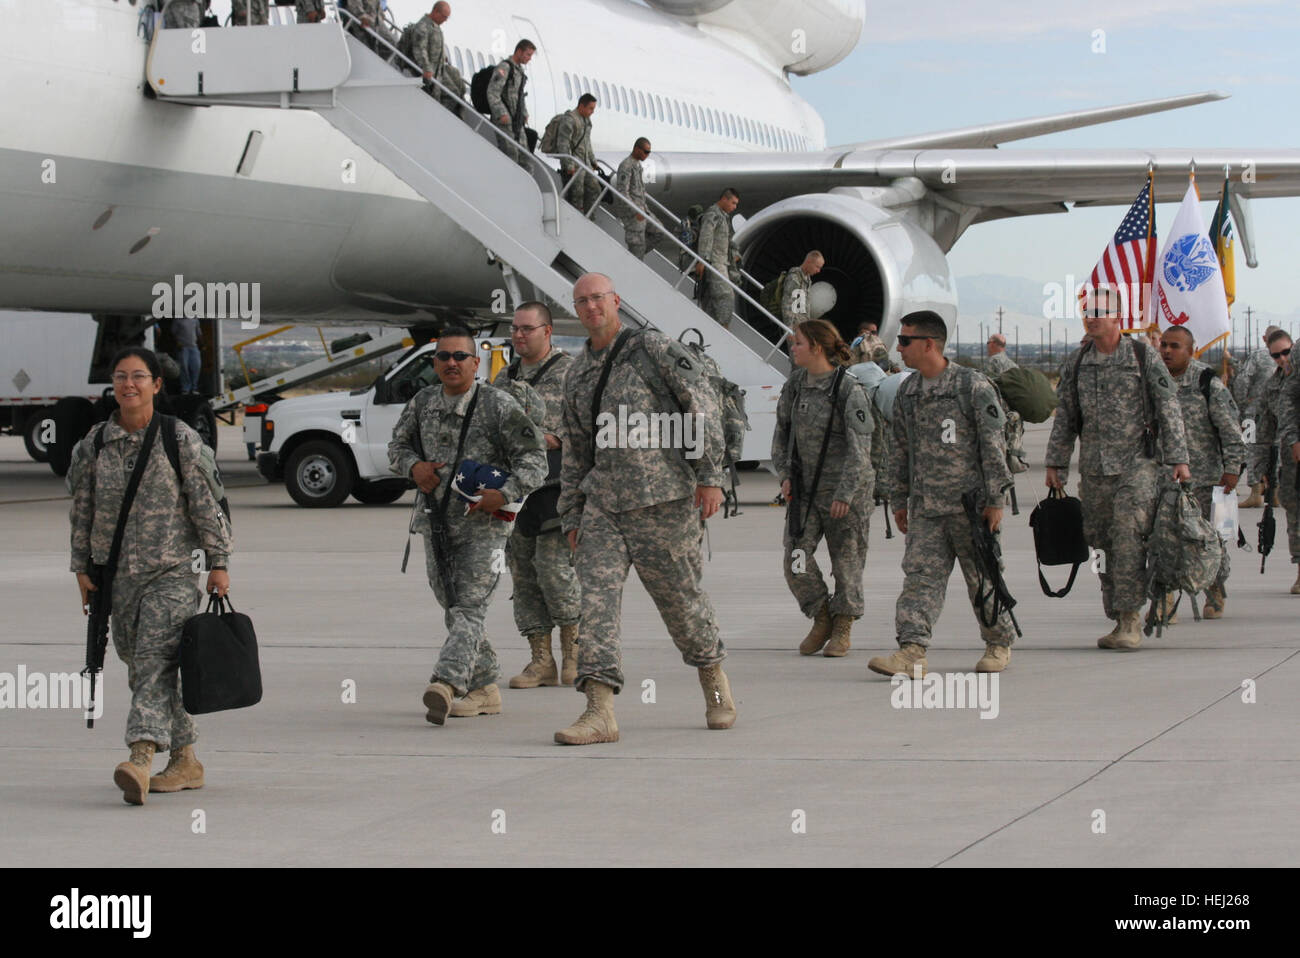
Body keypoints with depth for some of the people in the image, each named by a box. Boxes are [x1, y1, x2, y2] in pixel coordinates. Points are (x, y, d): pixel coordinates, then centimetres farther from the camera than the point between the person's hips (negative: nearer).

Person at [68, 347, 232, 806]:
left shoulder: (180, 439, -3)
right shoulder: (95, 444, 6)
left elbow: (206, 504, -1)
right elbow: (82, 509, 13)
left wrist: (218, 562, -3)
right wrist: (82, 566, 11)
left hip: (172, 571, -5)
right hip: (121, 574, 5)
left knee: (155, 661, -18)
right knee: (140, 667, 8)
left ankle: (141, 759, -32)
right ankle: (186, 761, 18)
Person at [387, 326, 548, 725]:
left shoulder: (499, 405, -7)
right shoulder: (422, 403, 7)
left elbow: (533, 457, -7)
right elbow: (397, 445, 19)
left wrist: (505, 494, -22)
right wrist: (413, 466, -4)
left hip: (483, 523, -6)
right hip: (435, 520, 6)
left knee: (469, 608, -17)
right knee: (453, 610, 10)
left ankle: (445, 684, -33)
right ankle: (485, 688, 20)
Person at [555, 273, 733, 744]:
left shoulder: (654, 348, -4)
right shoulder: (577, 375, 15)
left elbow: (702, 408, -7)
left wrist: (709, 475, -13)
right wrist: (572, 516, 17)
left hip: (663, 497, -5)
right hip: (603, 499, 5)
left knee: (679, 595, 4)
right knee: (596, 595, -10)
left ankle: (714, 677, 31)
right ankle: (600, 711, -16)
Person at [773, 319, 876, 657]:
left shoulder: (849, 390, -14)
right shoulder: (795, 384, 3)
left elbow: (859, 447, -16)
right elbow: (782, 432, 15)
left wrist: (845, 493, -20)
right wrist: (784, 474, 4)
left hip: (847, 489, -5)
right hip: (806, 487, 5)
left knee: (846, 560, 4)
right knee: (795, 558, -6)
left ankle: (842, 628, 21)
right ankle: (821, 619, 13)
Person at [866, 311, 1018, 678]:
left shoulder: (974, 386, -8)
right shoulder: (907, 392, 11)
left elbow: (994, 446, -9)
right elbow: (900, 450, 18)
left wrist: (995, 500, -11)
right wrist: (899, 500, 16)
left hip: (971, 503, -5)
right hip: (925, 507, 5)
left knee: (982, 577, 5)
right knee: (920, 575, -8)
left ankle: (999, 644, 23)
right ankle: (912, 652, -16)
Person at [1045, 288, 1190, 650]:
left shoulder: (1143, 356, -2)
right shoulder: (1075, 363, 9)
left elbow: (1169, 409, -3)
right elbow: (1065, 417, 15)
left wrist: (1178, 459, -9)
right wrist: (1056, 464, 9)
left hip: (1138, 461, -5)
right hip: (1094, 467, 5)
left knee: (1128, 538, -15)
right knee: (1103, 543, 6)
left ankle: (1130, 619, -14)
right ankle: (1119, 623, 13)